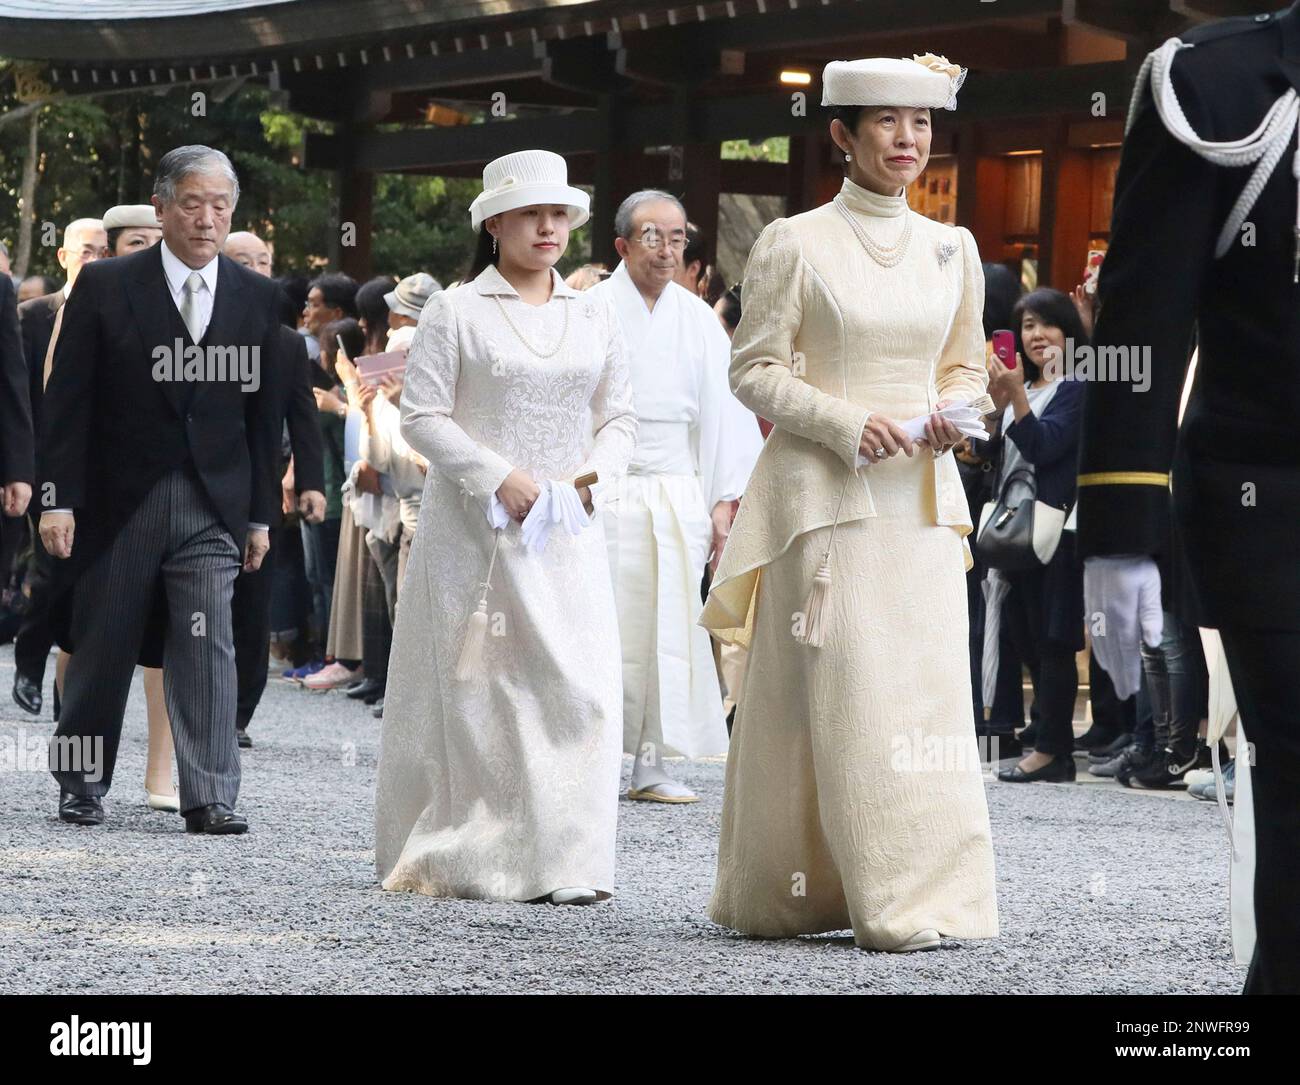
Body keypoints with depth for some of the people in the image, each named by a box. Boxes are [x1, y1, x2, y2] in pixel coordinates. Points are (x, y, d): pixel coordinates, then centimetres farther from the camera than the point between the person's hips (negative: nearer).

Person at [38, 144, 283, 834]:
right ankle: (80, 785, 22)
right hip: (118, 502, -1)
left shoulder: (257, 299, 6)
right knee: (101, 650, 7)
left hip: (214, 504, 1)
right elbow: (67, 402, -2)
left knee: (207, 648, -7)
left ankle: (210, 798, -6)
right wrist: (58, 498, -8)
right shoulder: (105, 287, -2)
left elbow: (264, 414, 10)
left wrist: (261, 513, 7)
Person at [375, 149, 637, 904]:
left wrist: (593, 474, -5)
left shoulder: (596, 318, 13)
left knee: (578, 685, -8)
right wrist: (499, 477, -14)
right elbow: (424, 416, -4)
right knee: (468, 687, 1)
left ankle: (566, 861, -8)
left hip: (566, 532, 3)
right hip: (472, 530, -3)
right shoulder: (455, 312, 1)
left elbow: (619, 419, 15)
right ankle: (459, 854, 12)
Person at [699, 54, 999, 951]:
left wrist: (953, 411, -3)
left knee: (926, 691, 0)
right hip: (824, 496, -4)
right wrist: (847, 423, -15)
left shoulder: (952, 249, 12)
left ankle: (926, 894, 5)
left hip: (922, 499, 4)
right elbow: (755, 372, -2)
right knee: (844, 696, -7)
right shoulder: (794, 244, -2)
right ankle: (884, 901, -5)